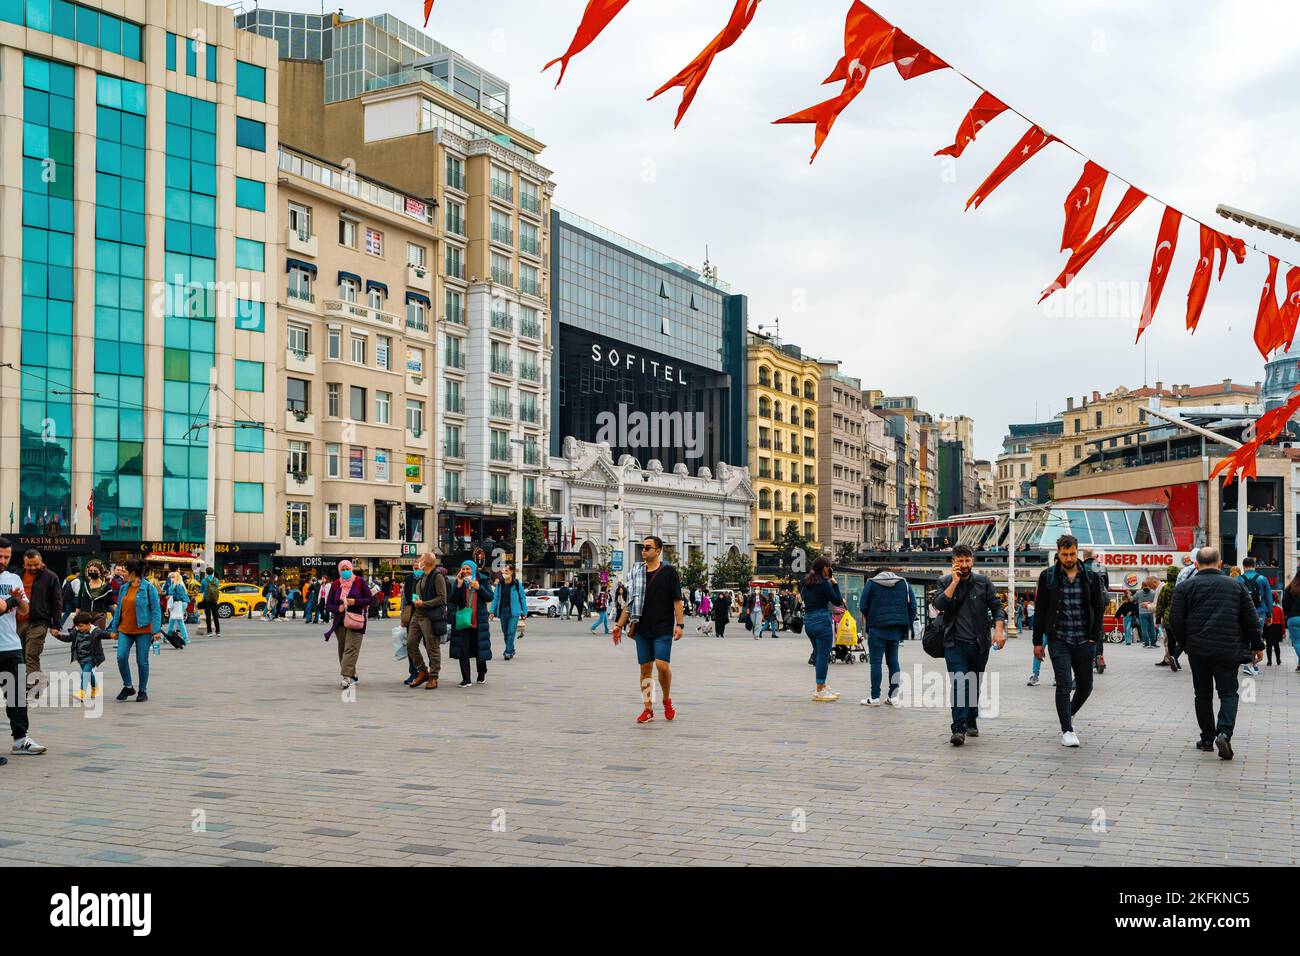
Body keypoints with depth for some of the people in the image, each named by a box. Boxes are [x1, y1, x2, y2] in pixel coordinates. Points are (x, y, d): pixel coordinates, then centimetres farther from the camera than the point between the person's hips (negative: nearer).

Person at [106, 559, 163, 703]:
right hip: (125, 630, 5)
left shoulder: (148, 588, -7)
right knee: (121, 657, -9)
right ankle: (128, 686, 11)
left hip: (143, 630, -5)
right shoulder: (124, 588, 10)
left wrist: (157, 630, -15)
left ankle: (143, 691, 16)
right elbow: (118, 609, 17)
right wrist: (114, 629, 15)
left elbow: (156, 609, -9)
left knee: (142, 661, 2)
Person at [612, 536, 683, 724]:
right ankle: (648, 709, 11)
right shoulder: (636, 573, 10)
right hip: (642, 629, 4)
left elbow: (677, 600, -2)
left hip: (663, 629, -4)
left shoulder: (669, 572, -1)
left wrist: (679, 624, -10)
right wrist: (619, 625, 10)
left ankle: (667, 701, 10)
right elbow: (631, 602, 14)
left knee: (662, 664, -14)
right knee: (645, 668, 4)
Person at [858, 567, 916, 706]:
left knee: (876, 662, 0)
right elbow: (913, 607, 4)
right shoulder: (904, 584, 9)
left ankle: (875, 697, -2)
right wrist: (907, 626, 10)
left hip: (877, 628, -3)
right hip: (897, 630, 3)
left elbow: (863, 606, -1)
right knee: (893, 661, 13)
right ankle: (894, 696, 11)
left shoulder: (871, 583, 2)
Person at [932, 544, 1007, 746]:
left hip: (979, 644, 2)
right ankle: (958, 729, -20)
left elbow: (996, 606, 2)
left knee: (974, 685, 13)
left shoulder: (983, 582, 5)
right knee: (959, 685, -15)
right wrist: (955, 582, -13)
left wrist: (999, 629, -14)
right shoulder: (945, 582, 4)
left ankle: (971, 722, 32)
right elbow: (938, 605, -11)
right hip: (955, 644, -2)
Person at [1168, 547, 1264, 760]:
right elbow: (1251, 620, 6)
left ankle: (1207, 739, 17)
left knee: (1203, 695, 12)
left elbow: (1175, 620, -3)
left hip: (1198, 650, 0)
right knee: (1228, 692, 4)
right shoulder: (1237, 585, 5)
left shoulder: (1185, 588, 0)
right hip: (1229, 650, 0)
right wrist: (1257, 646, 16)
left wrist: (1182, 642, 13)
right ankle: (1224, 732, -17)